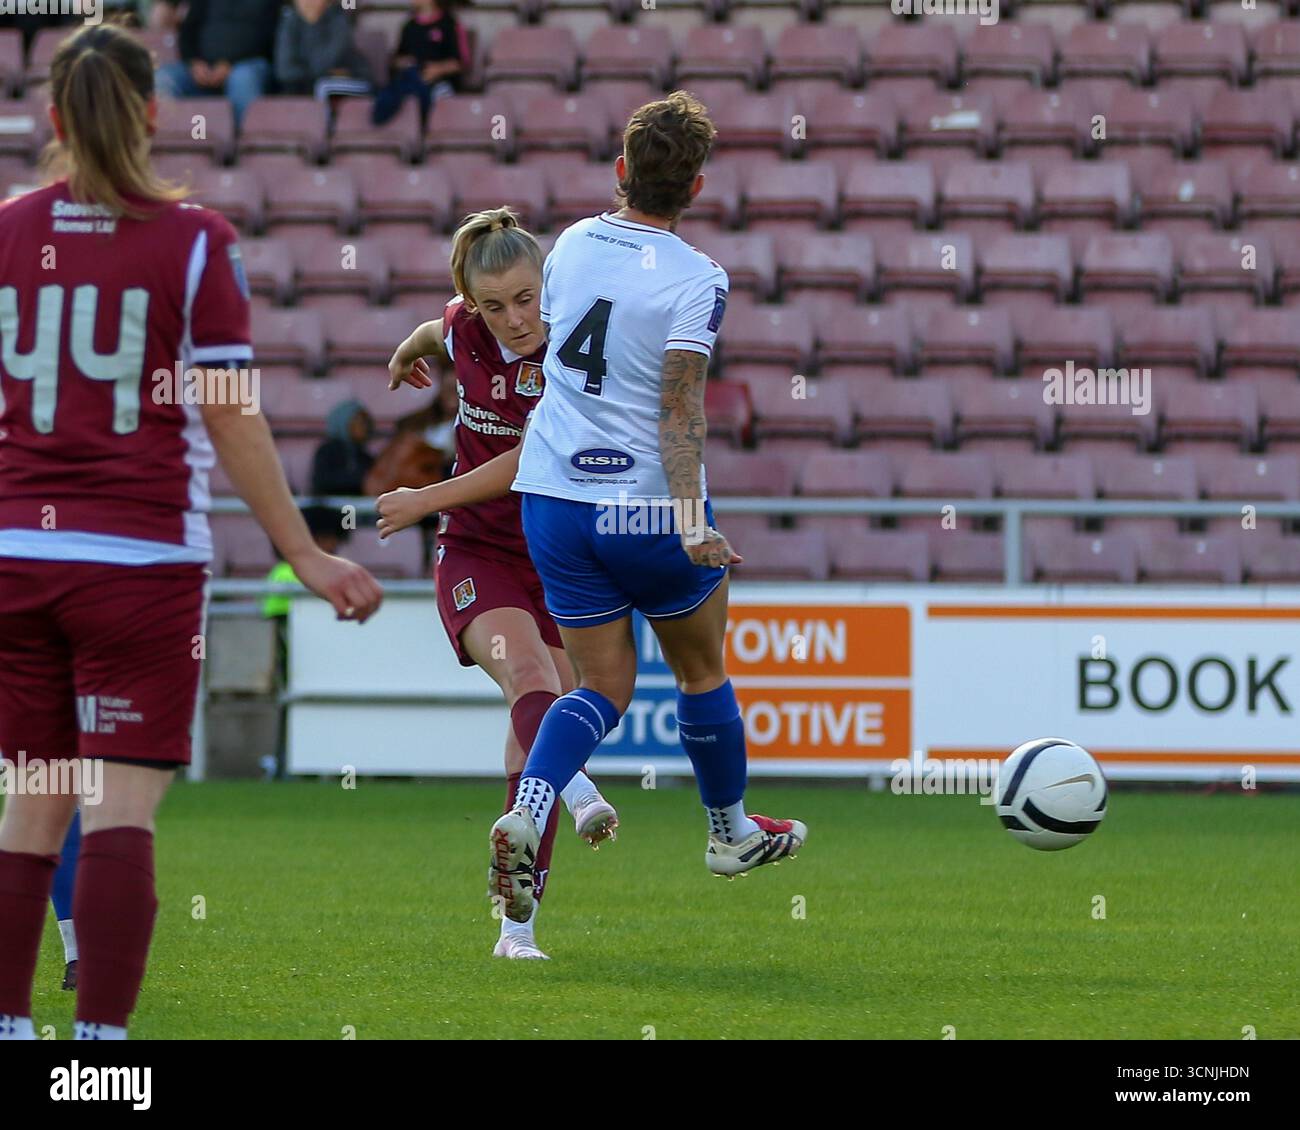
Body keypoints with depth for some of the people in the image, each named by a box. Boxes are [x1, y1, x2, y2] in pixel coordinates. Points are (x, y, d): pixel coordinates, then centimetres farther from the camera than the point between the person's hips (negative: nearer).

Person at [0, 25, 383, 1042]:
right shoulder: (195, 242, -5)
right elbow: (230, 422, -6)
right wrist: (308, 557, 0)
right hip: (144, 558, -3)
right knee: (121, 813, -3)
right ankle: (101, 1033, -9)